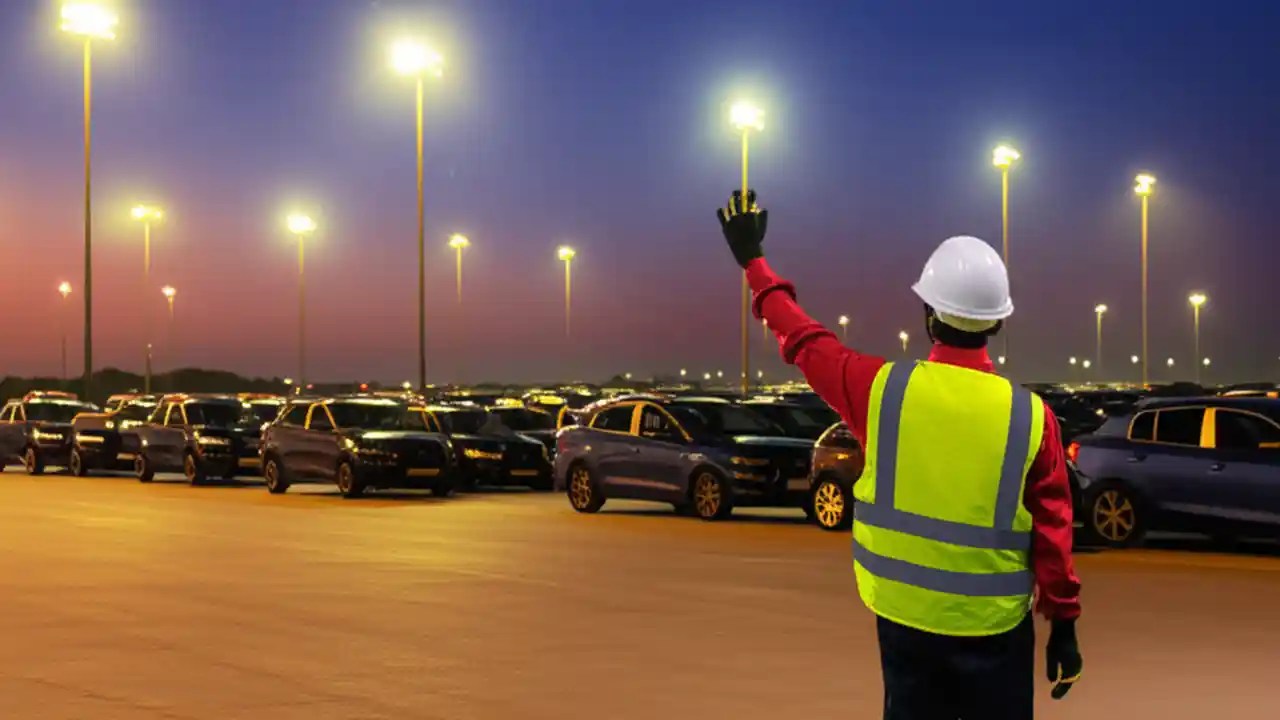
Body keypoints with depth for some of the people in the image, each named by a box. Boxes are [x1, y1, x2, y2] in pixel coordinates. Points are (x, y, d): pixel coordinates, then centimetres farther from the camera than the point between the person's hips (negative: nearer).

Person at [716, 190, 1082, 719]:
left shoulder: (882, 389, -10)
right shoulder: (1031, 416, -11)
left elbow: (804, 341, 6)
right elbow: (1052, 531, -5)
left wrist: (754, 261, 19)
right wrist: (1063, 622, 7)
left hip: (905, 618, 2)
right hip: (995, 625, -1)